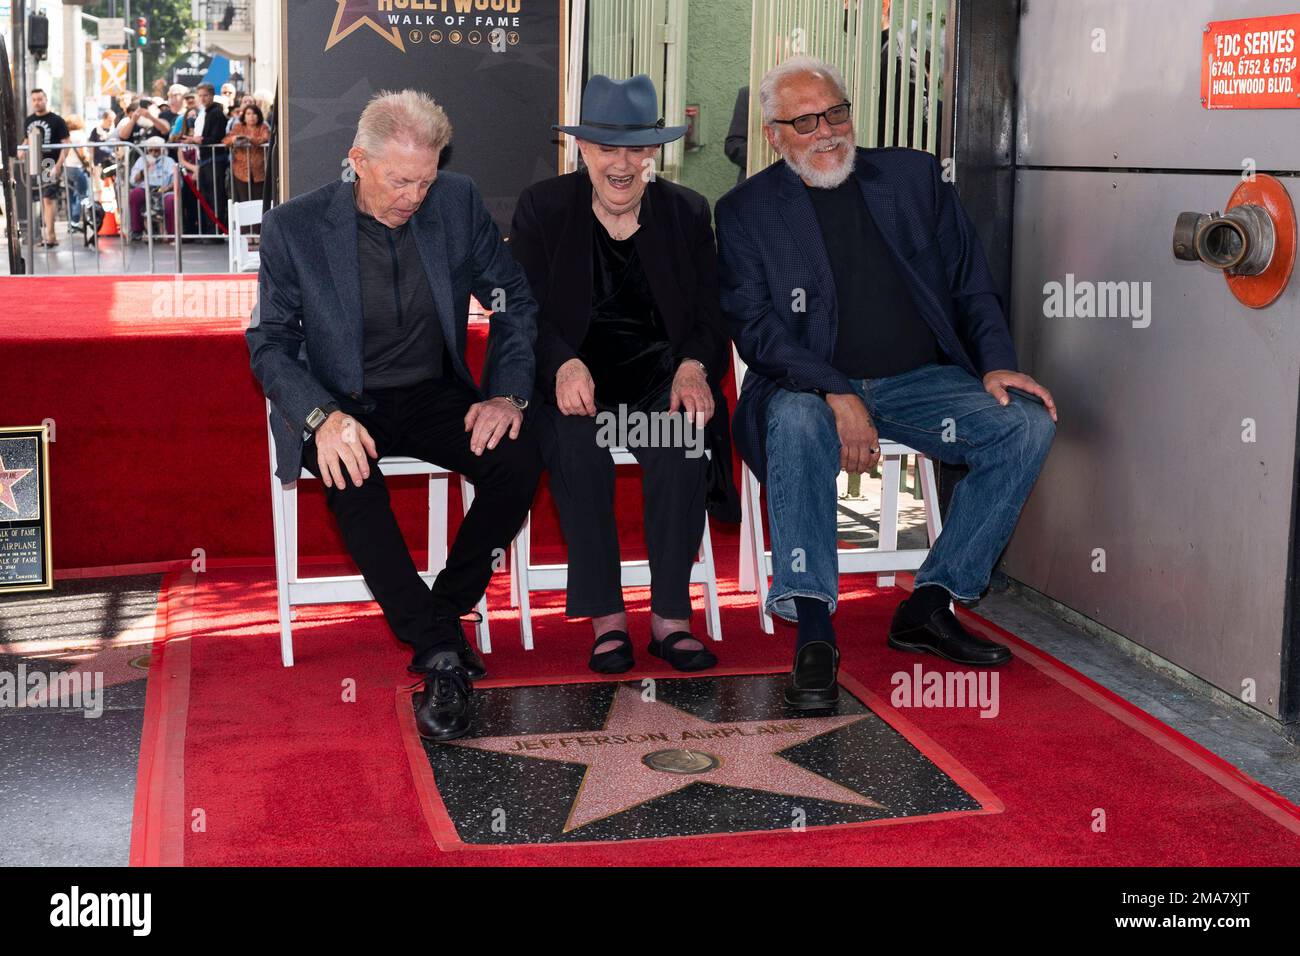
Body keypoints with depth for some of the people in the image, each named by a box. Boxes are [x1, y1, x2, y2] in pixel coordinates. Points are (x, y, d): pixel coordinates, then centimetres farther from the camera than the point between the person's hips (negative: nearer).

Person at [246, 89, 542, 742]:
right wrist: (323, 417, -25)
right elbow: (270, 342, -6)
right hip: (343, 402, -2)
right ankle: (440, 651, -27)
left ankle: (444, 611, -8)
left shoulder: (457, 202, -1)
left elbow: (515, 300, 5)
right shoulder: (294, 227, -7)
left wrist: (507, 394, -11)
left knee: (519, 458, -27)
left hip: (434, 396, 2)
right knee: (352, 479, -36)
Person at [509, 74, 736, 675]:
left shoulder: (687, 213, 9)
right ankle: (605, 618, -23)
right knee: (576, 442, -34)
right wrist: (563, 365, -26)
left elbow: (711, 316, 5)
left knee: (683, 440, -31)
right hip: (569, 384, -1)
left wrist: (693, 366, -19)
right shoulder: (542, 208, 5)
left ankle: (671, 618, -22)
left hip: (659, 380, 1)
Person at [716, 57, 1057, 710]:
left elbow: (971, 286, 12)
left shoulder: (914, 176, 11)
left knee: (1027, 424, -20)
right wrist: (836, 394, -22)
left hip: (923, 380, 3)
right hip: (815, 386, -3)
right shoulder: (746, 211, 3)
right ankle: (813, 632, -36)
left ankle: (929, 607, -14)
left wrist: (996, 363, -6)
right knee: (796, 423, -37)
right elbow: (754, 327, -7)